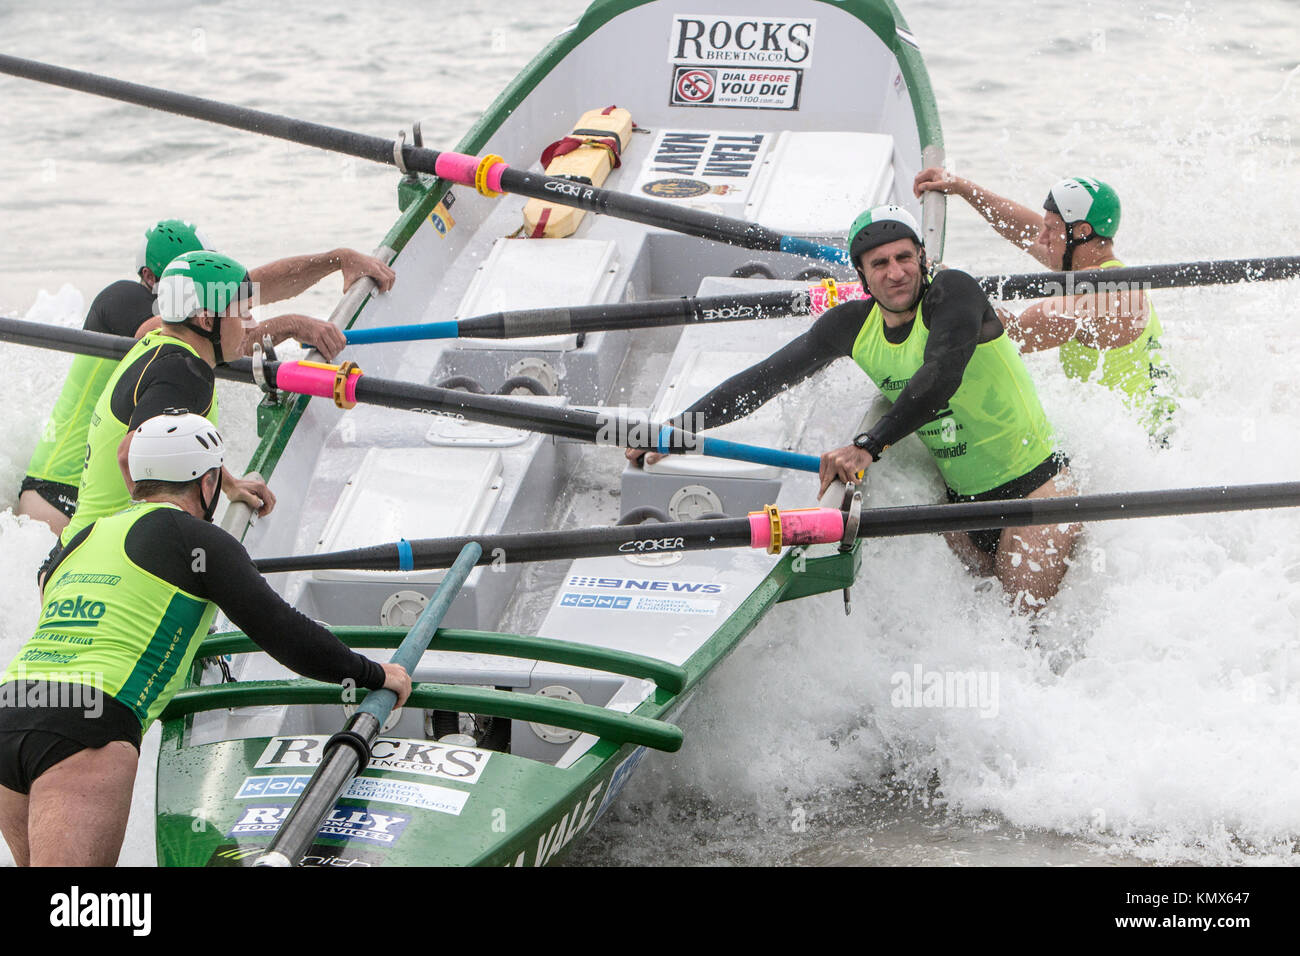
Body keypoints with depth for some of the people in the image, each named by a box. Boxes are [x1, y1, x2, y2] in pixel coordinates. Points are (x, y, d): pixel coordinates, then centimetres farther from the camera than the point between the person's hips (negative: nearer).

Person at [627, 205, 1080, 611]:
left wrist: (869, 446, -43)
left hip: (1034, 478, -6)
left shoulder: (953, 292, -19)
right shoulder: (853, 325, -1)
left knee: (1027, 615, -11)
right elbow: (766, 377, 2)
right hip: (958, 495, 6)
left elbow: (940, 377, -34)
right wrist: (676, 429, -5)